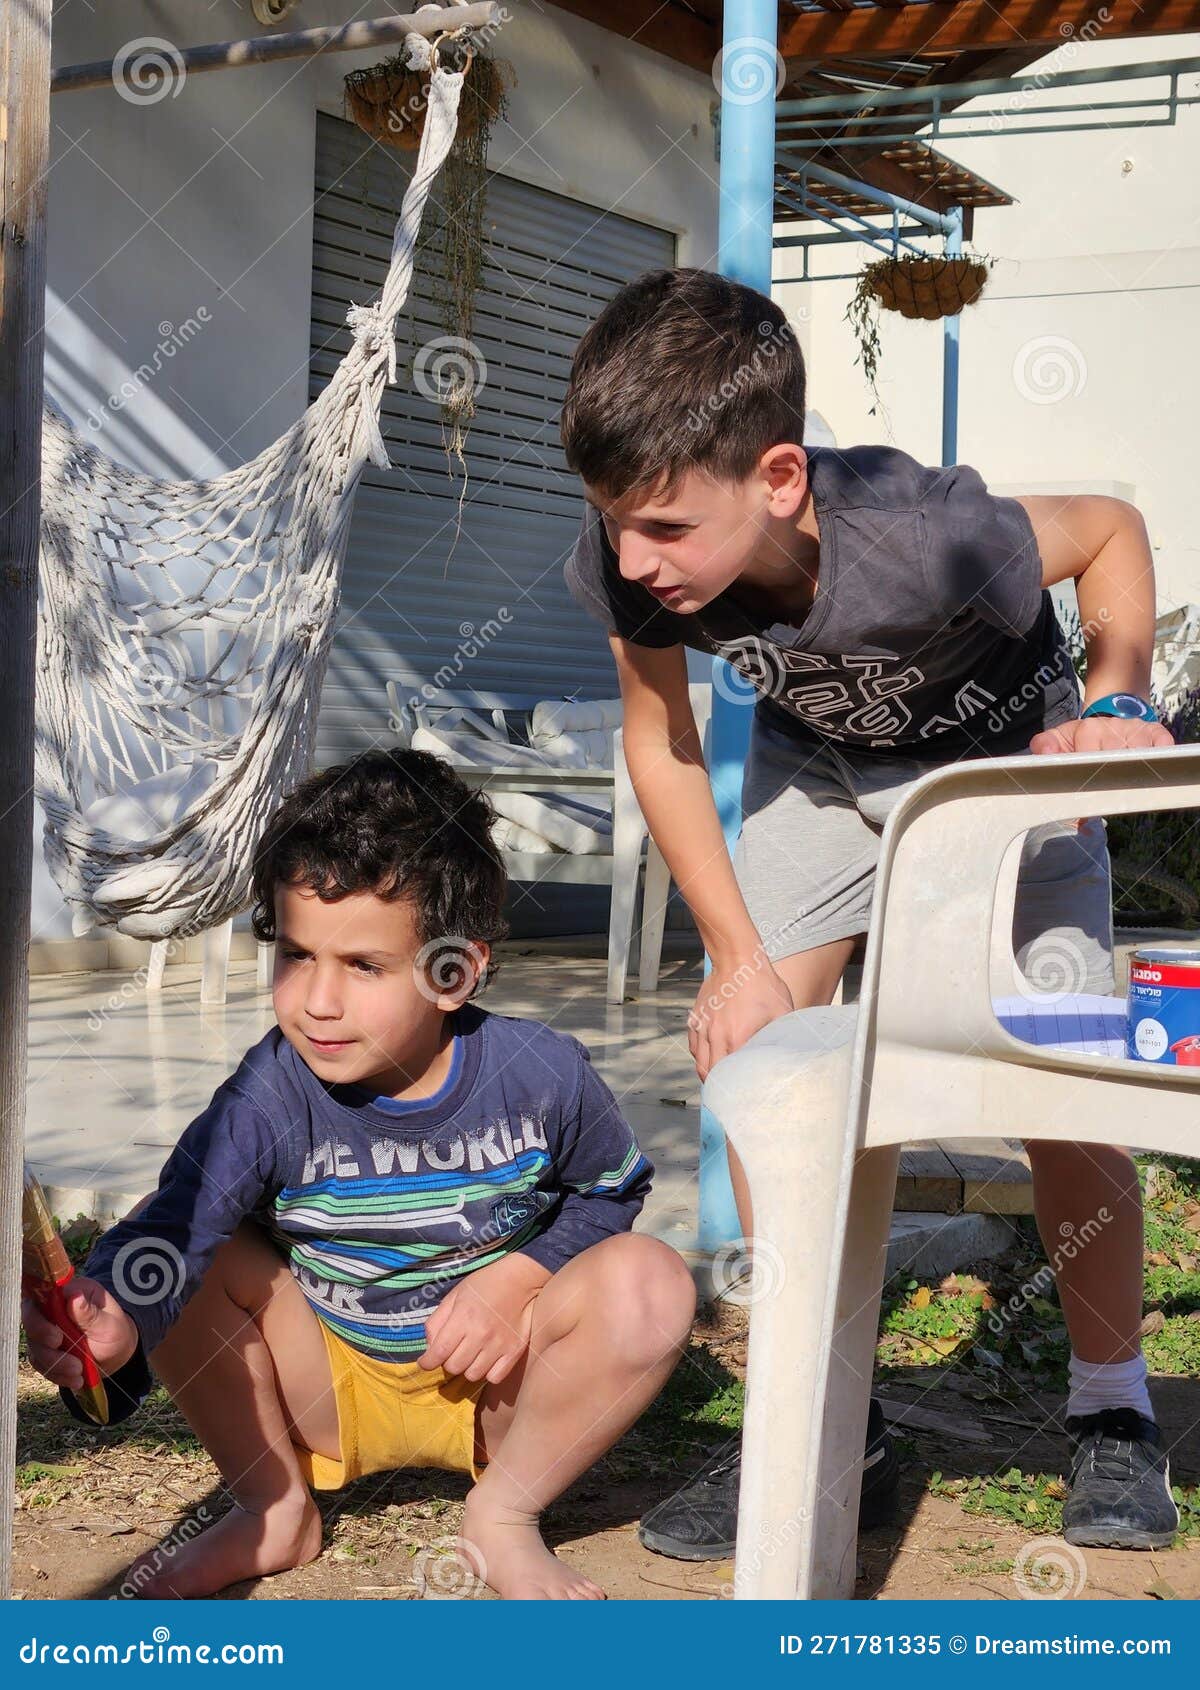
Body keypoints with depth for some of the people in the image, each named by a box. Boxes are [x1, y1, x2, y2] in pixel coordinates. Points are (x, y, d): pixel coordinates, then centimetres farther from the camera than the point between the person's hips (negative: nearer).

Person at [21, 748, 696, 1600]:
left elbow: (609, 1192, 1)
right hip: (331, 1392, 1)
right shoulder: (269, 1097, -22)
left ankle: (504, 1517, -4)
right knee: (205, 1254, -22)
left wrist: (520, 1276, -17)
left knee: (650, 1280, -26)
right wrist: (115, 1321, -59)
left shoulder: (540, 1074, -19)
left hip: (495, 1390, 0)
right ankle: (275, 1511, 0)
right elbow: (173, 1229, -36)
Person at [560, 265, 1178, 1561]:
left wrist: (1115, 699, -33)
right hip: (818, 763, 4)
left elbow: (1109, 530, -19)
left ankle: (1111, 1410, 15)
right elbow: (660, 740, -11)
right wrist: (738, 958, -13)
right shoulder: (623, 564, -30)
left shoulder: (921, 537, -41)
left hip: (1002, 758, -3)